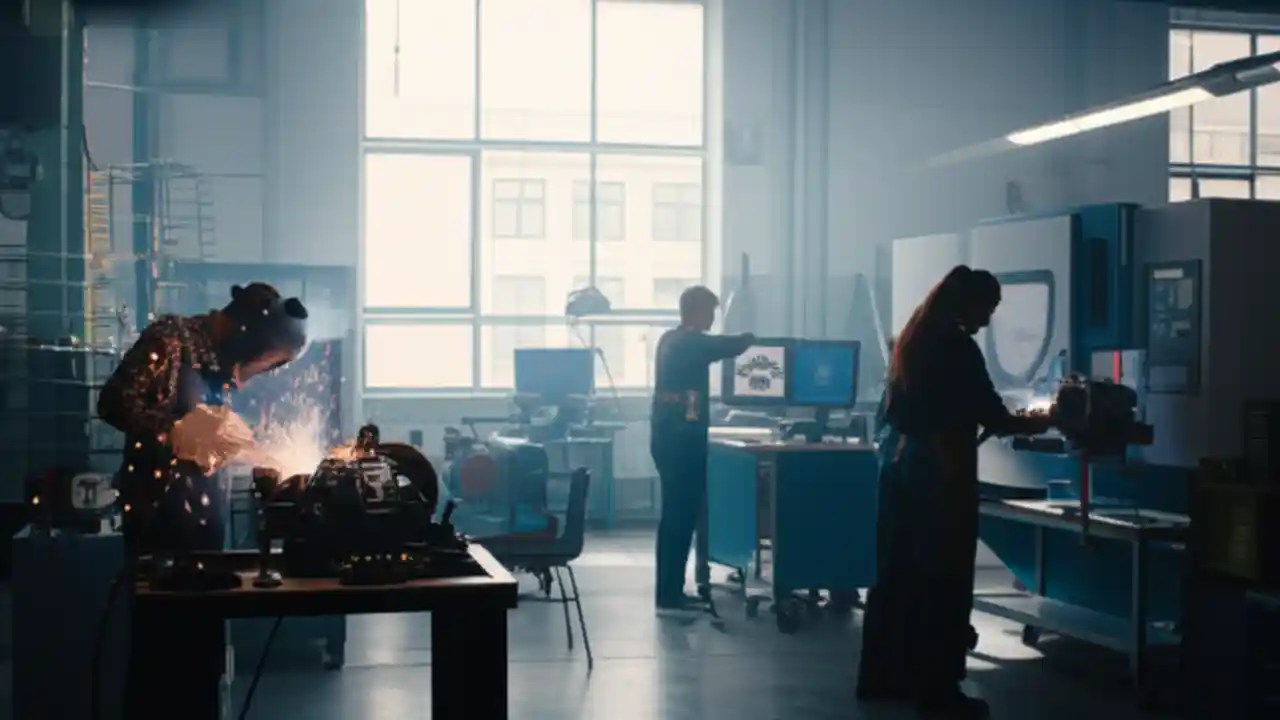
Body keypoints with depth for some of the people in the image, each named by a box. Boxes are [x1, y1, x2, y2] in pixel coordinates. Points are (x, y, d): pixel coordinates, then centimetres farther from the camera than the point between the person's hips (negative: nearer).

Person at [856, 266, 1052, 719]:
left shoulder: (913, 339, 12)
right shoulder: (958, 347, -13)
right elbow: (995, 419, -12)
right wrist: (1049, 421, 3)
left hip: (899, 465, 9)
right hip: (939, 473, -8)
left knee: (896, 573, 12)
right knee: (943, 579, -2)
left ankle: (882, 677, 17)